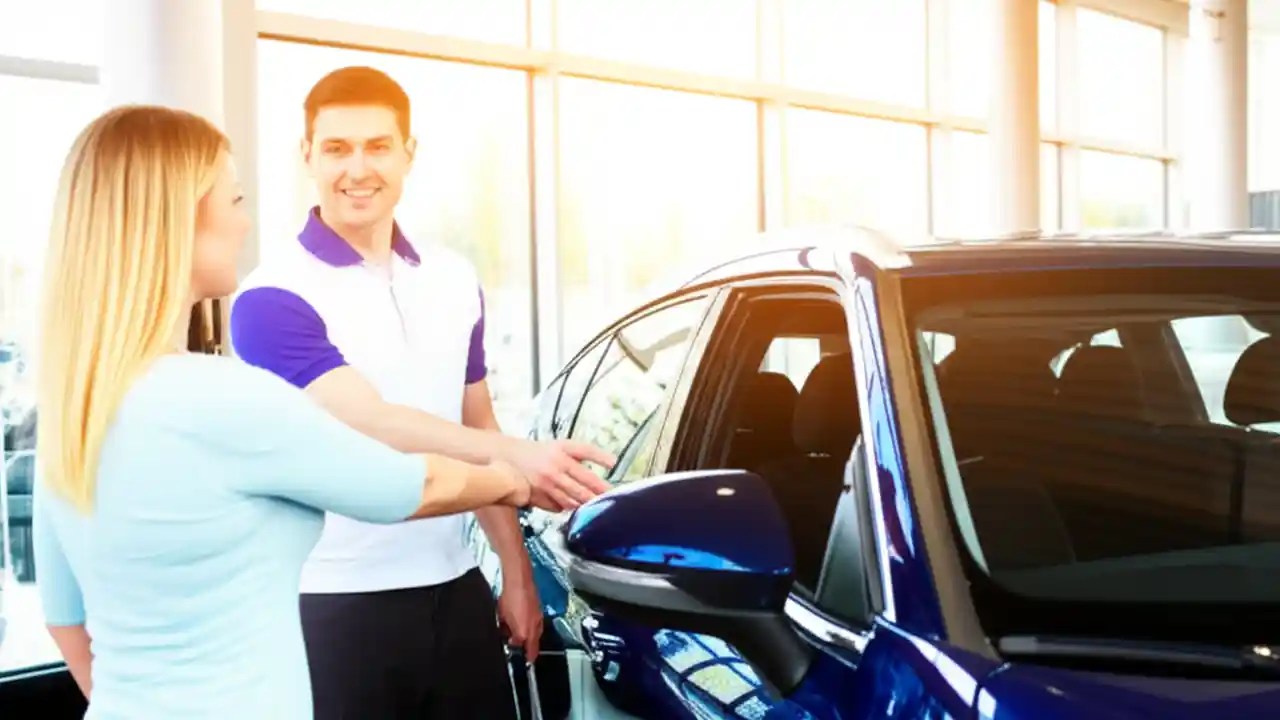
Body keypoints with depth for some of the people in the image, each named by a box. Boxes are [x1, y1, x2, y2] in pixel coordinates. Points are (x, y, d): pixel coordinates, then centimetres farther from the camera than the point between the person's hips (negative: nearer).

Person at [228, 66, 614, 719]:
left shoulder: (456, 280, 9)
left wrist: (516, 573, 11)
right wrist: (514, 455, -36)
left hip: (456, 589, 5)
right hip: (339, 604, -5)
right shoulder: (273, 299, -11)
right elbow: (367, 423, -23)